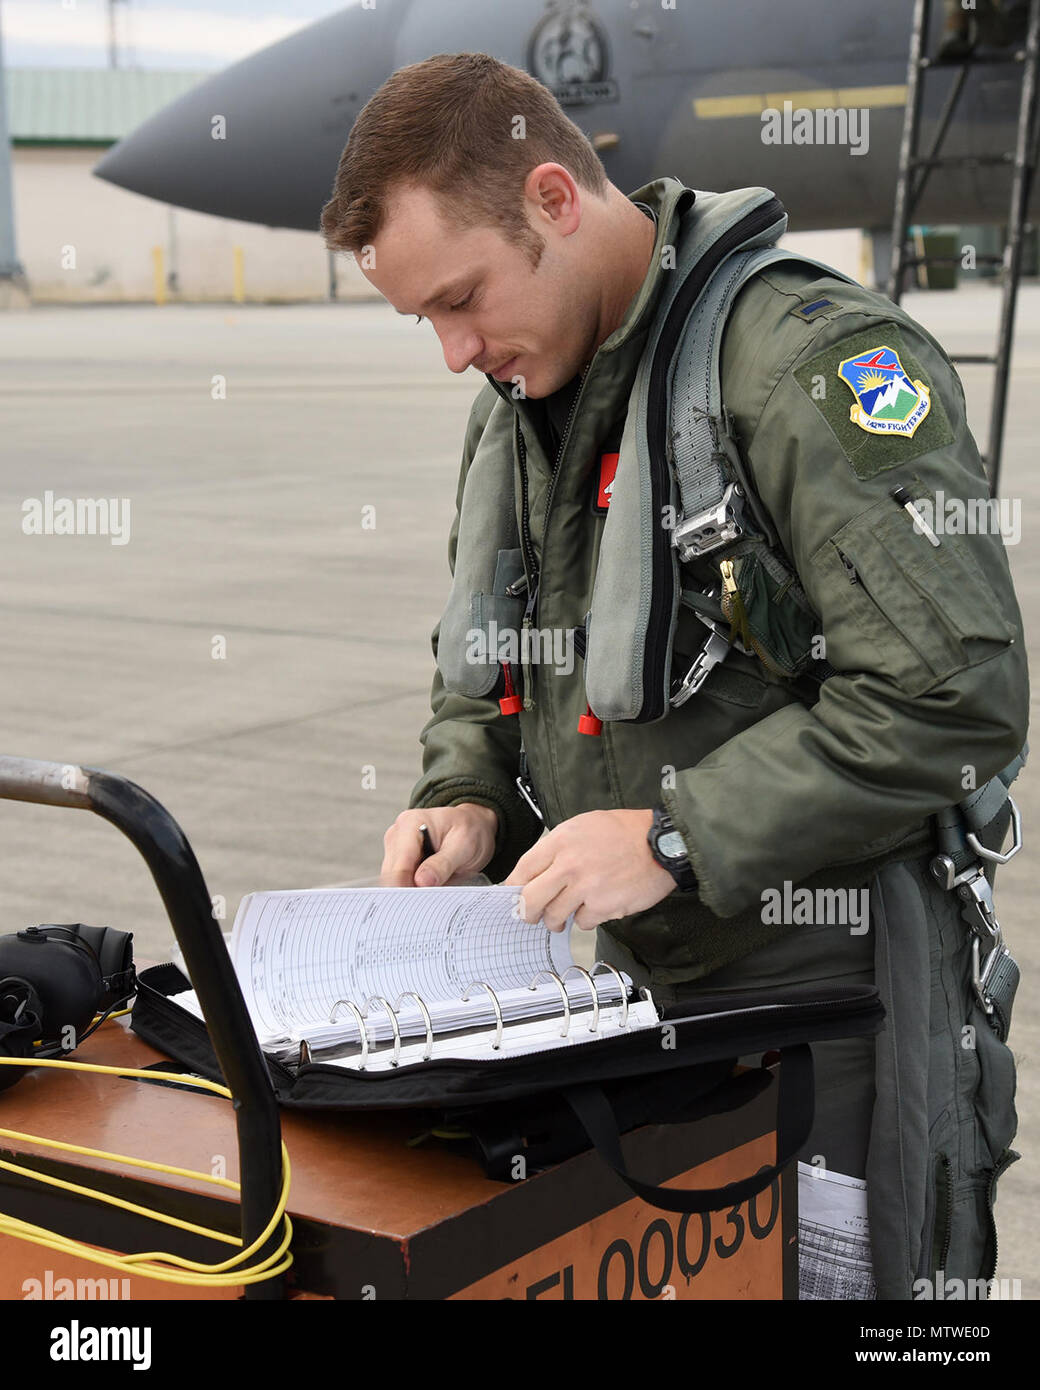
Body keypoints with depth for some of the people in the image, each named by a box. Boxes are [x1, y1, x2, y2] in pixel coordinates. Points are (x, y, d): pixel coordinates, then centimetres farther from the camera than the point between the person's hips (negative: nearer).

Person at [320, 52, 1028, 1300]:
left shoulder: (816, 362, -18)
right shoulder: (515, 396, 10)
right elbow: (483, 649, 22)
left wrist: (677, 837, -22)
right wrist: (466, 795, 2)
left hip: (811, 997, -7)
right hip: (611, 979, 7)